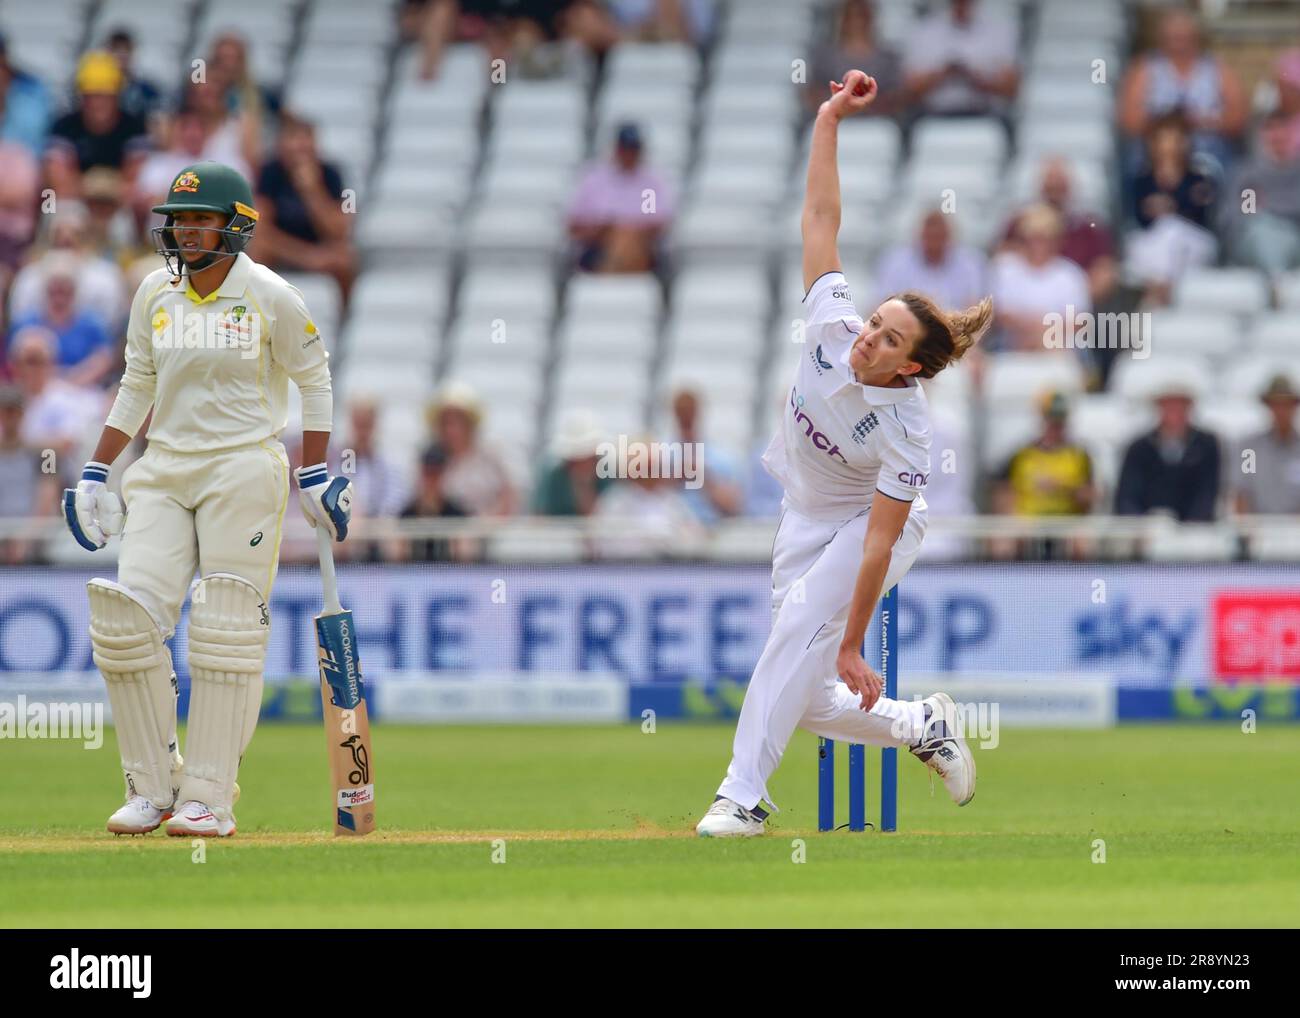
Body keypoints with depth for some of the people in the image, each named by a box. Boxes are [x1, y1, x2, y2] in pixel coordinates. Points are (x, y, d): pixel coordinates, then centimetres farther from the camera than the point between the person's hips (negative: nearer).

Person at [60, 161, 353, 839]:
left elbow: (314, 381, 2)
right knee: (124, 621, -8)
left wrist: (315, 476, -3)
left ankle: (209, 799, -2)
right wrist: (96, 473, 11)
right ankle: (153, 787, 4)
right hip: (164, 472, 5)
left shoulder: (268, 296, -6)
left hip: (244, 470, -5)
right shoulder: (155, 294, 7)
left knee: (227, 634, -6)